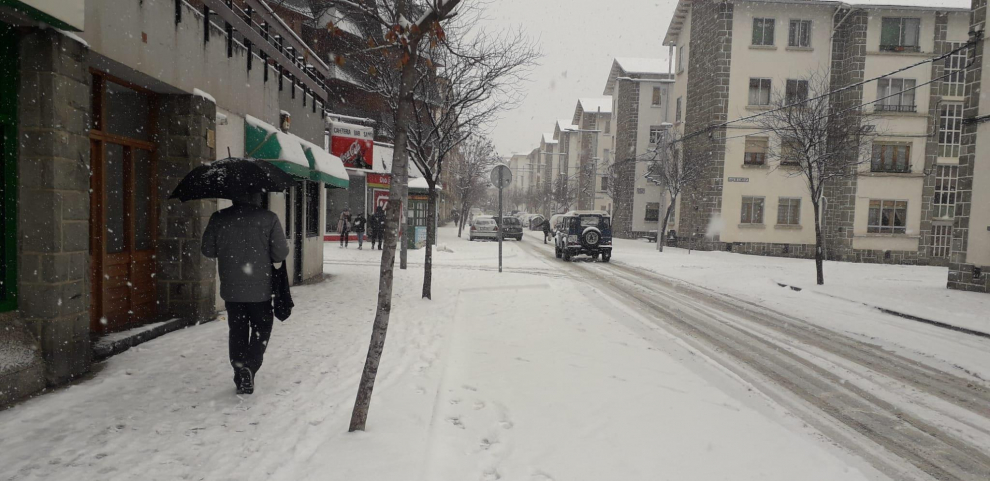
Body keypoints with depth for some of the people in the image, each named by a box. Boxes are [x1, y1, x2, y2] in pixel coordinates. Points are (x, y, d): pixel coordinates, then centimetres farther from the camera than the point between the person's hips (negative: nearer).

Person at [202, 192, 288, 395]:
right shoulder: (269, 218, -11)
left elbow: (208, 250, 4)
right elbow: (280, 253, -11)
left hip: (231, 288, 2)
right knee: (261, 329, 12)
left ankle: (240, 377, 18)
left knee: (237, 331, 15)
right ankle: (249, 367, -9)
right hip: (260, 288, -2)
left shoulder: (218, 218, -3)